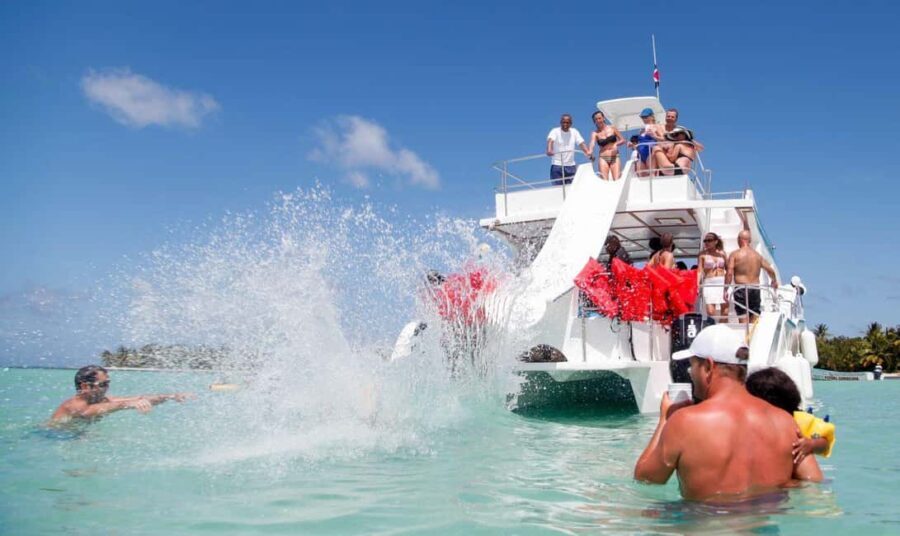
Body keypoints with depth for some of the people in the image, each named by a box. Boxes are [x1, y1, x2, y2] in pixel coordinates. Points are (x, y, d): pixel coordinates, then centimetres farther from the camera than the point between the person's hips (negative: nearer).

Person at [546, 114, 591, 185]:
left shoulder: (574, 132, 9)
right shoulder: (555, 131, -3)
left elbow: (581, 143, -1)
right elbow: (550, 140, -22)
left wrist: (587, 152, -20)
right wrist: (549, 150, -44)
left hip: (571, 166, 4)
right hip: (557, 166, -4)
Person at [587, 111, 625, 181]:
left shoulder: (612, 128, 6)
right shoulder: (595, 133, 2)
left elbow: (623, 140, 9)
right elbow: (592, 143, -17)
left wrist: (616, 144, -12)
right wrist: (590, 151, -39)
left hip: (614, 157, 0)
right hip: (603, 158, 0)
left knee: (617, 180, -11)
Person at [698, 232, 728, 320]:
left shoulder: (722, 253, 12)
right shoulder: (703, 254, 5)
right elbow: (699, 270, -5)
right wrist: (697, 284, -19)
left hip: (722, 283, 3)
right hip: (709, 284, -2)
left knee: (725, 312, 2)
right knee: (710, 312, -13)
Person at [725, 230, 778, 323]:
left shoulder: (734, 254, -2)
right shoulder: (757, 255, 12)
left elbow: (729, 273, -11)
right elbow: (770, 270, 15)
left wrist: (725, 290, -7)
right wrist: (774, 281, 35)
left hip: (741, 289, -4)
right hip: (755, 289, 4)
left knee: (743, 318, -6)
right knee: (755, 319, 13)